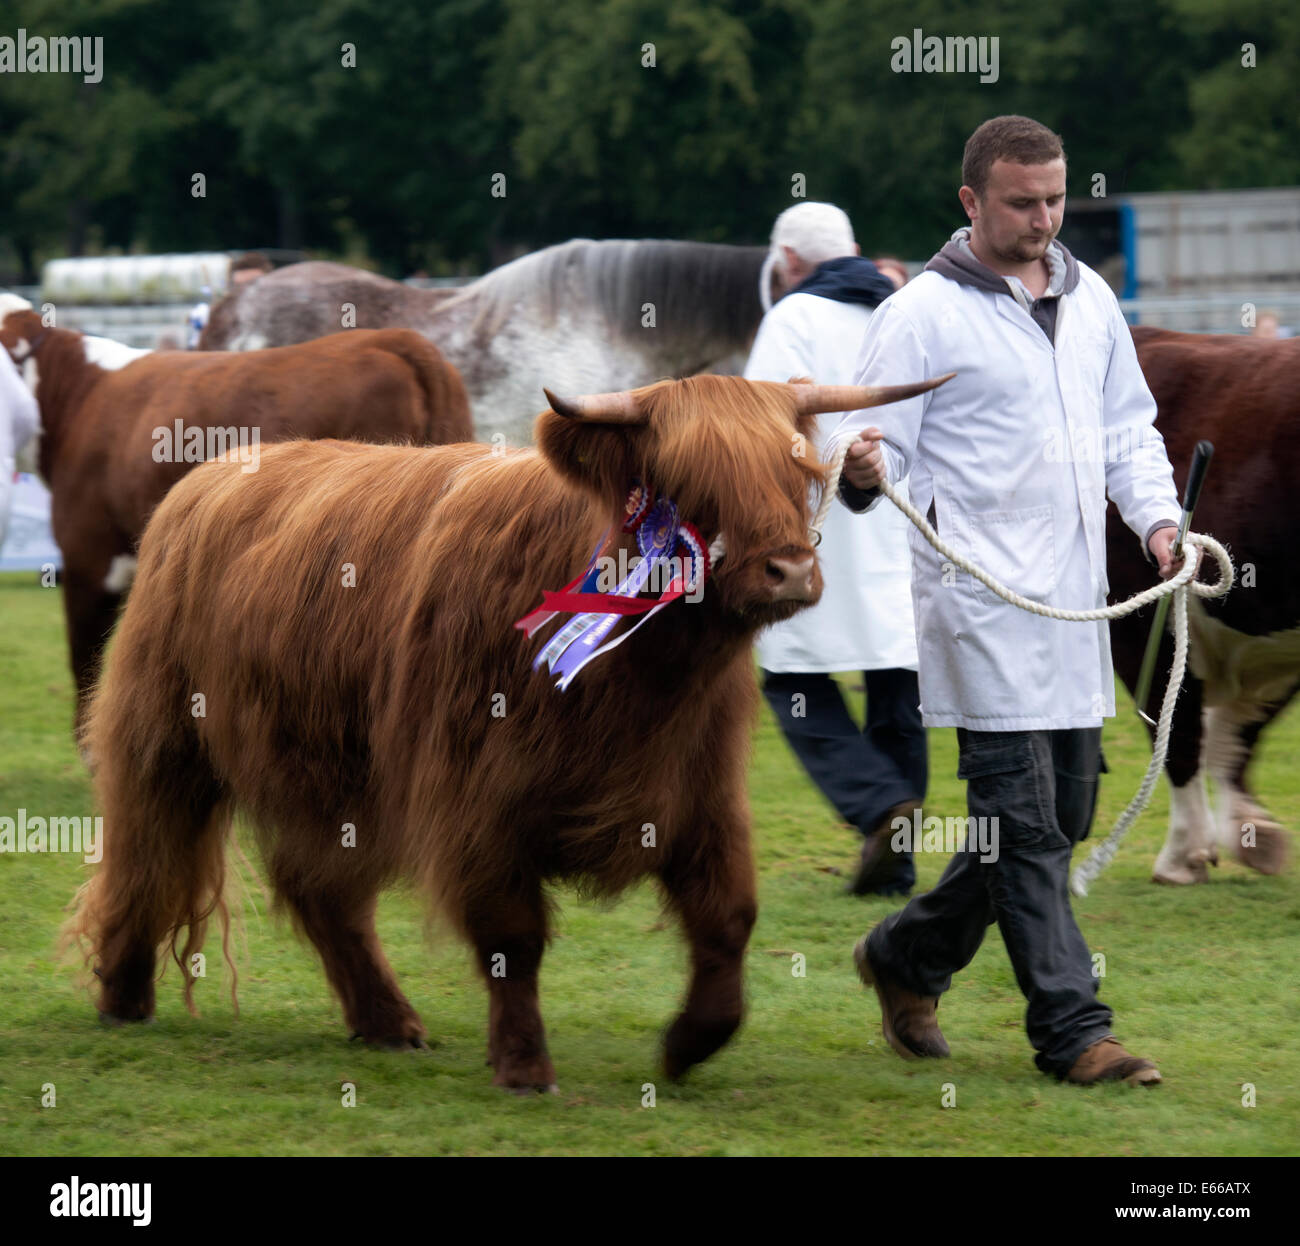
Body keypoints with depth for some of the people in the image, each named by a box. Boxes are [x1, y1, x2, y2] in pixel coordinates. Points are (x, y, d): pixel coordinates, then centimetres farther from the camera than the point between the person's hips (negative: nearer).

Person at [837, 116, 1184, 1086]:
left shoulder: (1089, 298, 15)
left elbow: (1129, 428, 22)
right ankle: (1073, 1032, -6)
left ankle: (906, 958, 28)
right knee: (1023, 823, -8)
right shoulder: (924, 313, -6)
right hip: (984, 606, -7)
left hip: (1077, 603, 7)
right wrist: (864, 473, -30)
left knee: (1062, 817, 12)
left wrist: (1157, 517, 5)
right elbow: (884, 449, -7)